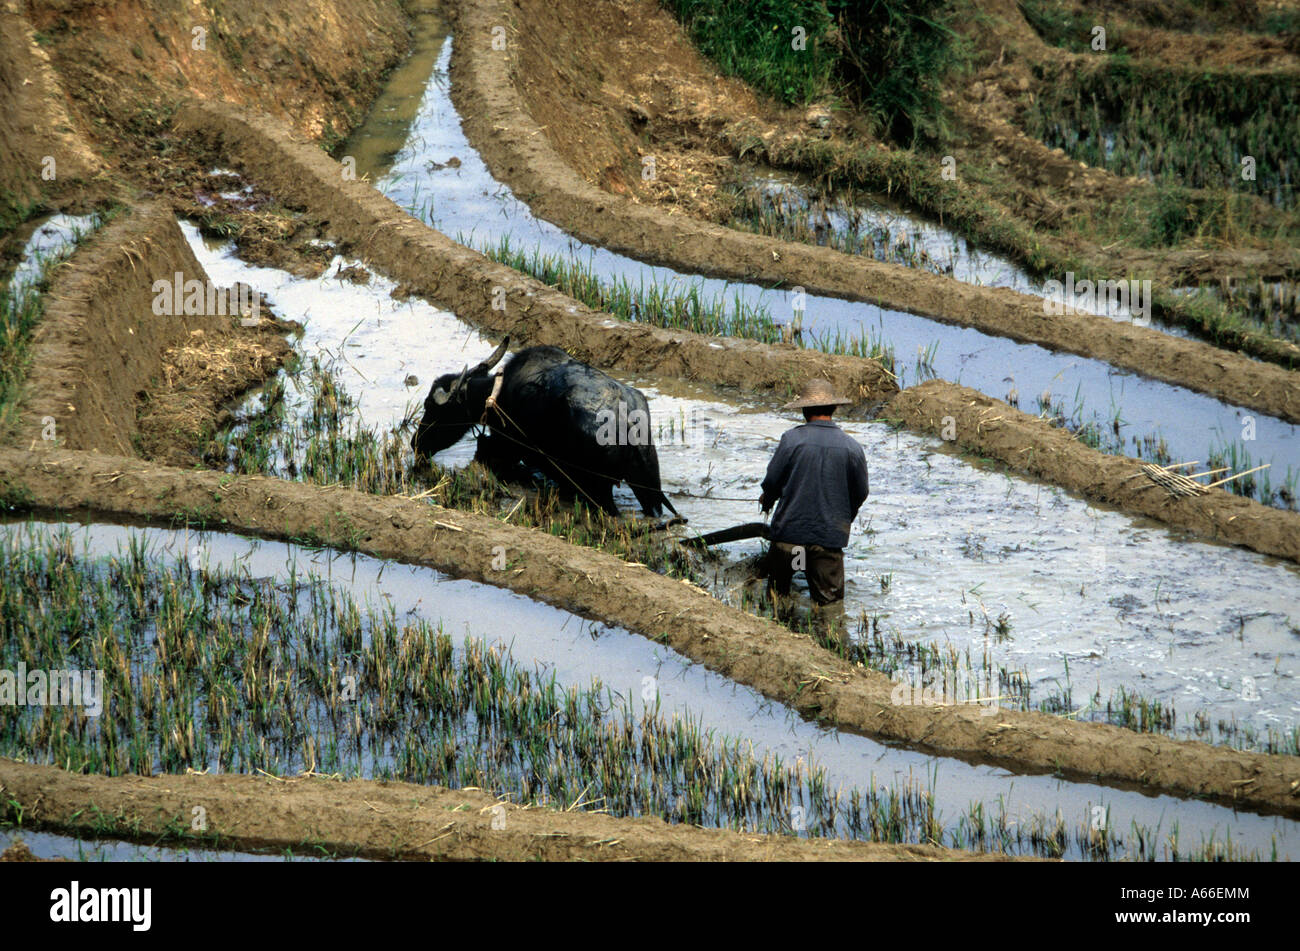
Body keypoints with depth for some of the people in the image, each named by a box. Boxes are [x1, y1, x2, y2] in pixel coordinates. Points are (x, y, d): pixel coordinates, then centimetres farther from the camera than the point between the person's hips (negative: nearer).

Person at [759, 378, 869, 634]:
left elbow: (773, 481, -3)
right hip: (830, 535, 1)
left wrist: (767, 501, 20)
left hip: (790, 529, -1)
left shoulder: (792, 439, -9)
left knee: (777, 591, 17)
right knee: (829, 599, 6)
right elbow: (861, 493, 6)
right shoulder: (851, 447, -3)